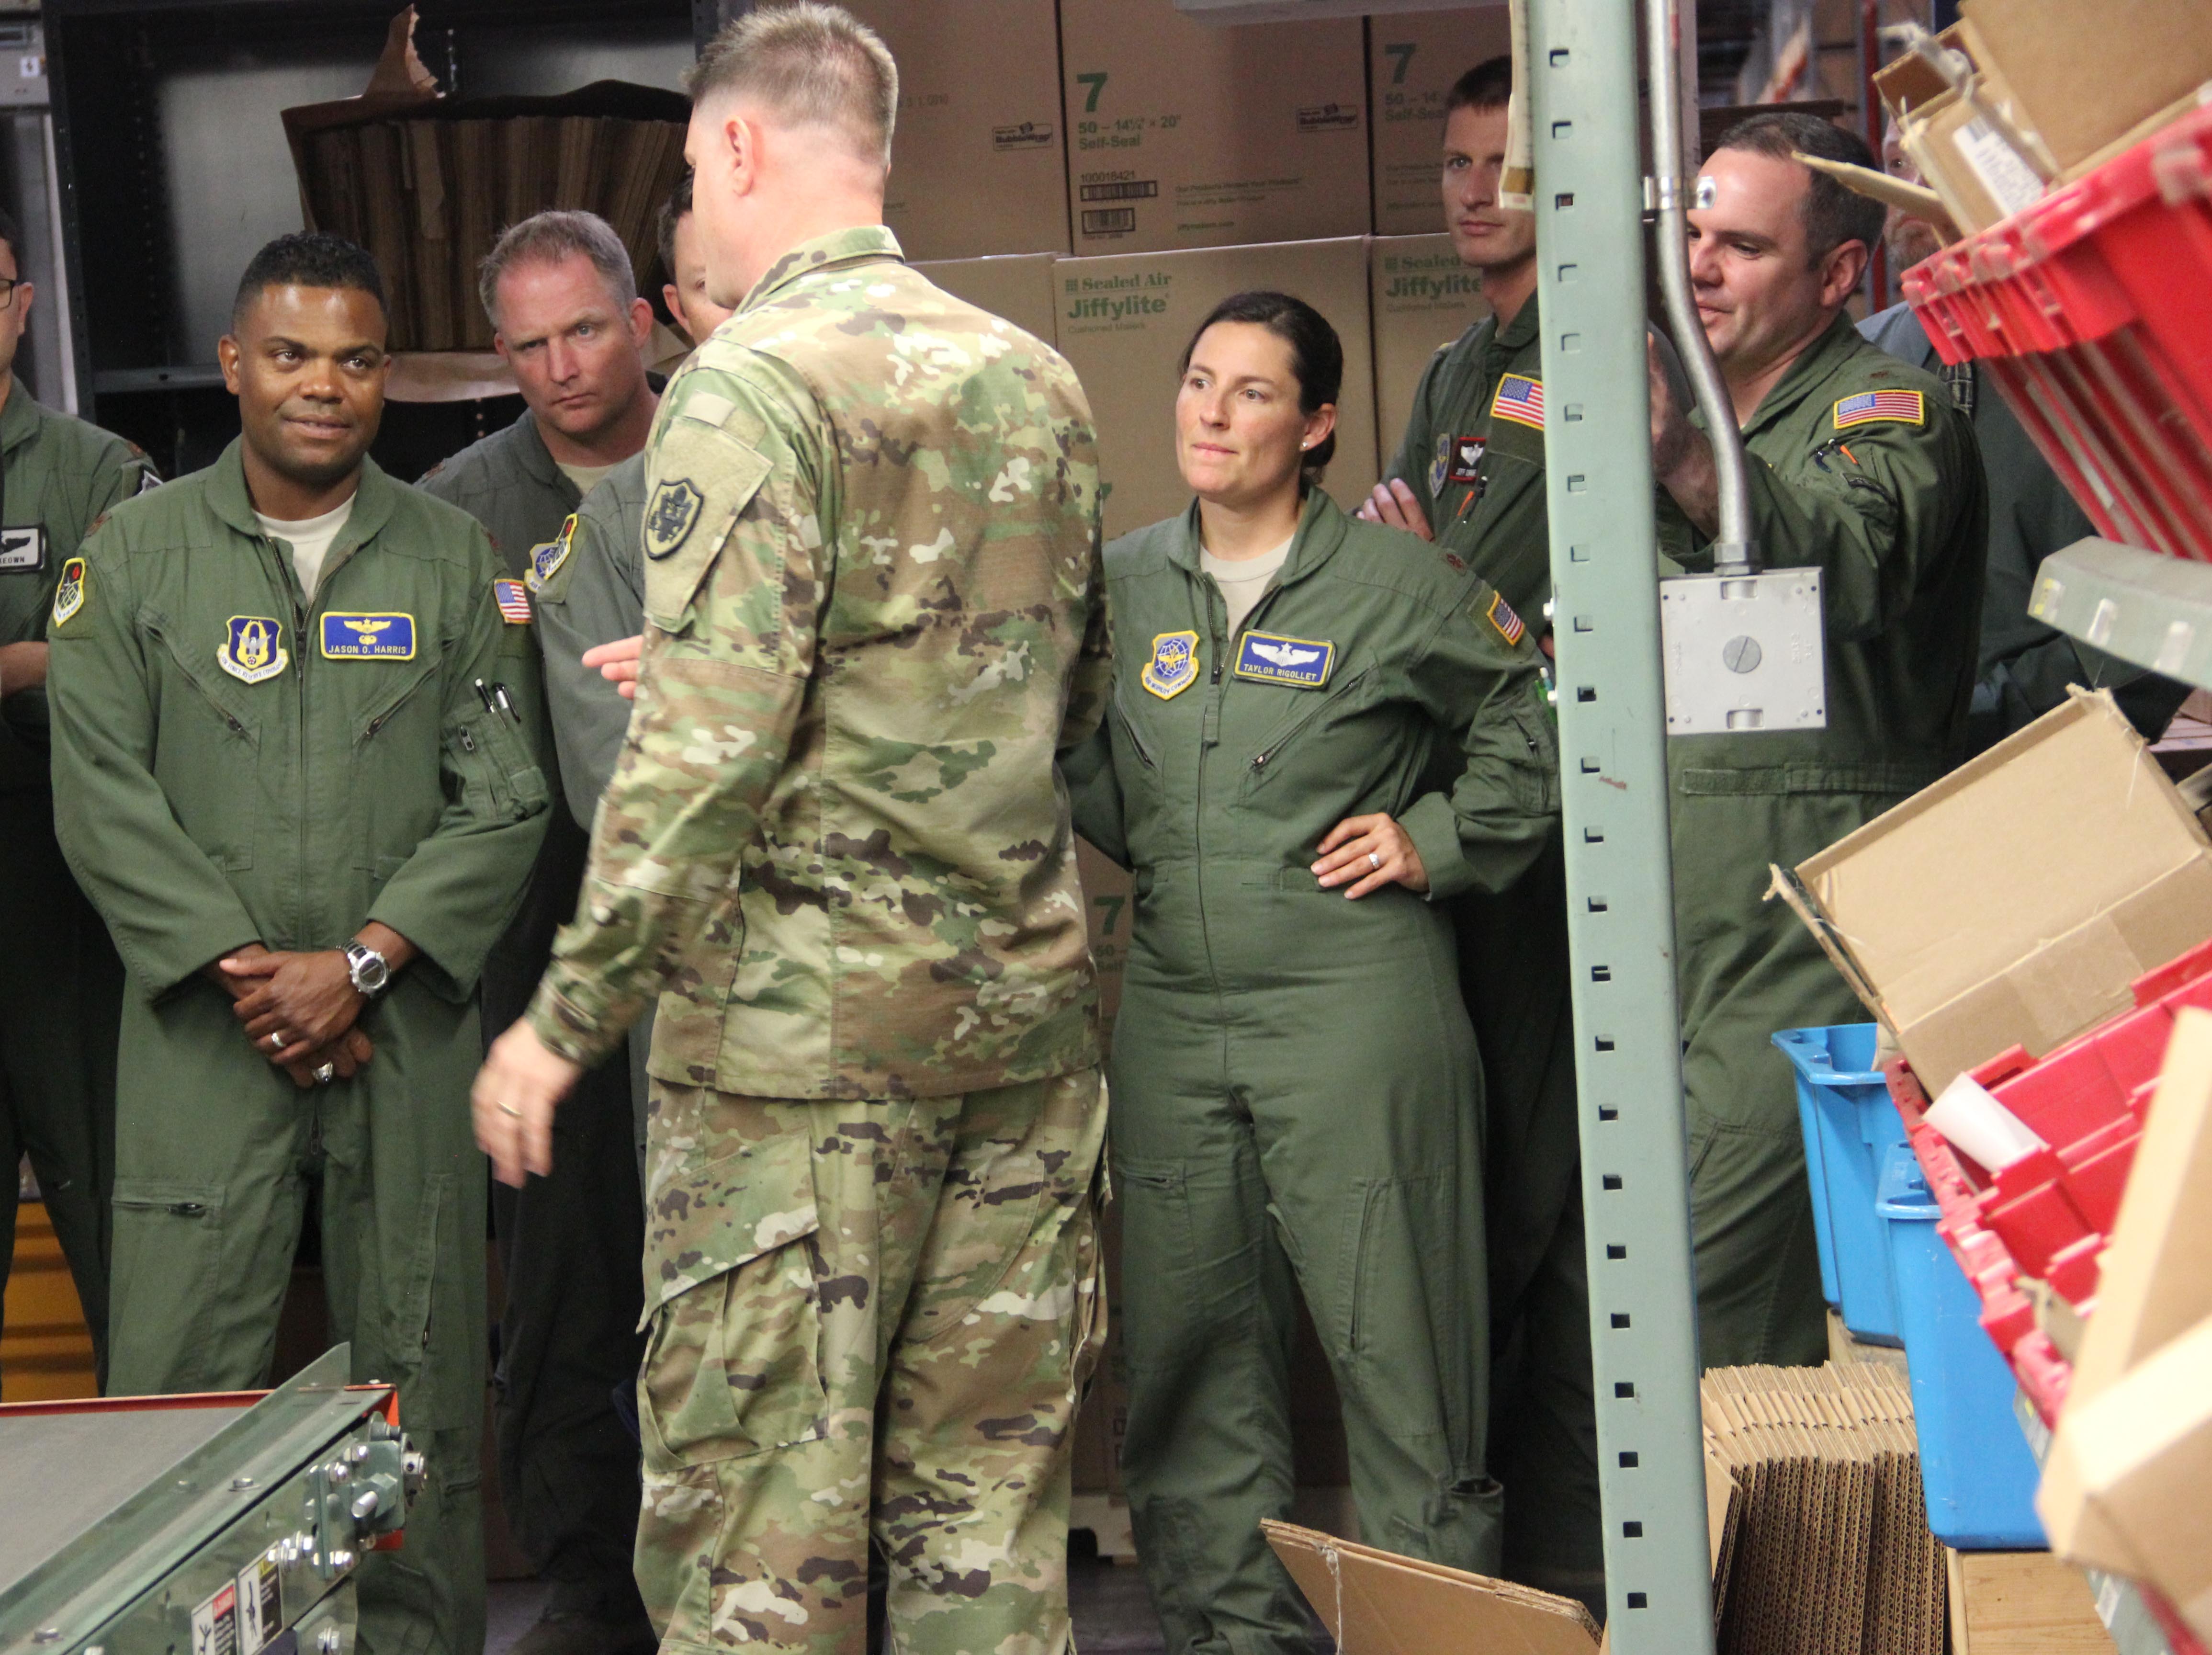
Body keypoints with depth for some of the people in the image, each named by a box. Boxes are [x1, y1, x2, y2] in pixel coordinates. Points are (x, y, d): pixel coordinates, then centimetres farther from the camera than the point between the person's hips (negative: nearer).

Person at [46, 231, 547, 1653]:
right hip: (206, 1030, 0)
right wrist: (241, 973, -9)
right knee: (179, 1379, -2)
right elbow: (104, 800, 0)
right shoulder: (133, 556, 6)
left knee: (420, 1370, 4)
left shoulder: (453, 560, 7)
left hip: (404, 1025, 1)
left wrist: (359, 963, -10)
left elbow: (503, 800, 1)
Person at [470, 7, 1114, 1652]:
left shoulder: (755, 380, -11)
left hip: (804, 1030, -7)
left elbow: (707, 747, -19)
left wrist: (568, 1018, -12)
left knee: (757, 1516, 2)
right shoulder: (1039, 379, 11)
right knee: (990, 1488, 13)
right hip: (1027, 1016, 7)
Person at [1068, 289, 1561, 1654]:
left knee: (1392, 1336, -3)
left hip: (1357, 1002, -4)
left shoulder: (1399, 585, -1)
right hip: (1174, 1010, 5)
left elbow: (1538, 723, 8)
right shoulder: (1124, 584, 12)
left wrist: (1436, 841, 0)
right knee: (1191, 1342, 8)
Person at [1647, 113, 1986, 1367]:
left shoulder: (1891, 417, -5)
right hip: (1666, 893, 8)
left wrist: (1682, 458, -47)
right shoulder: (1695, 408, 21)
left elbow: (1843, 562, -31)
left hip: (1810, 911, -8)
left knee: (1717, 1265, -14)